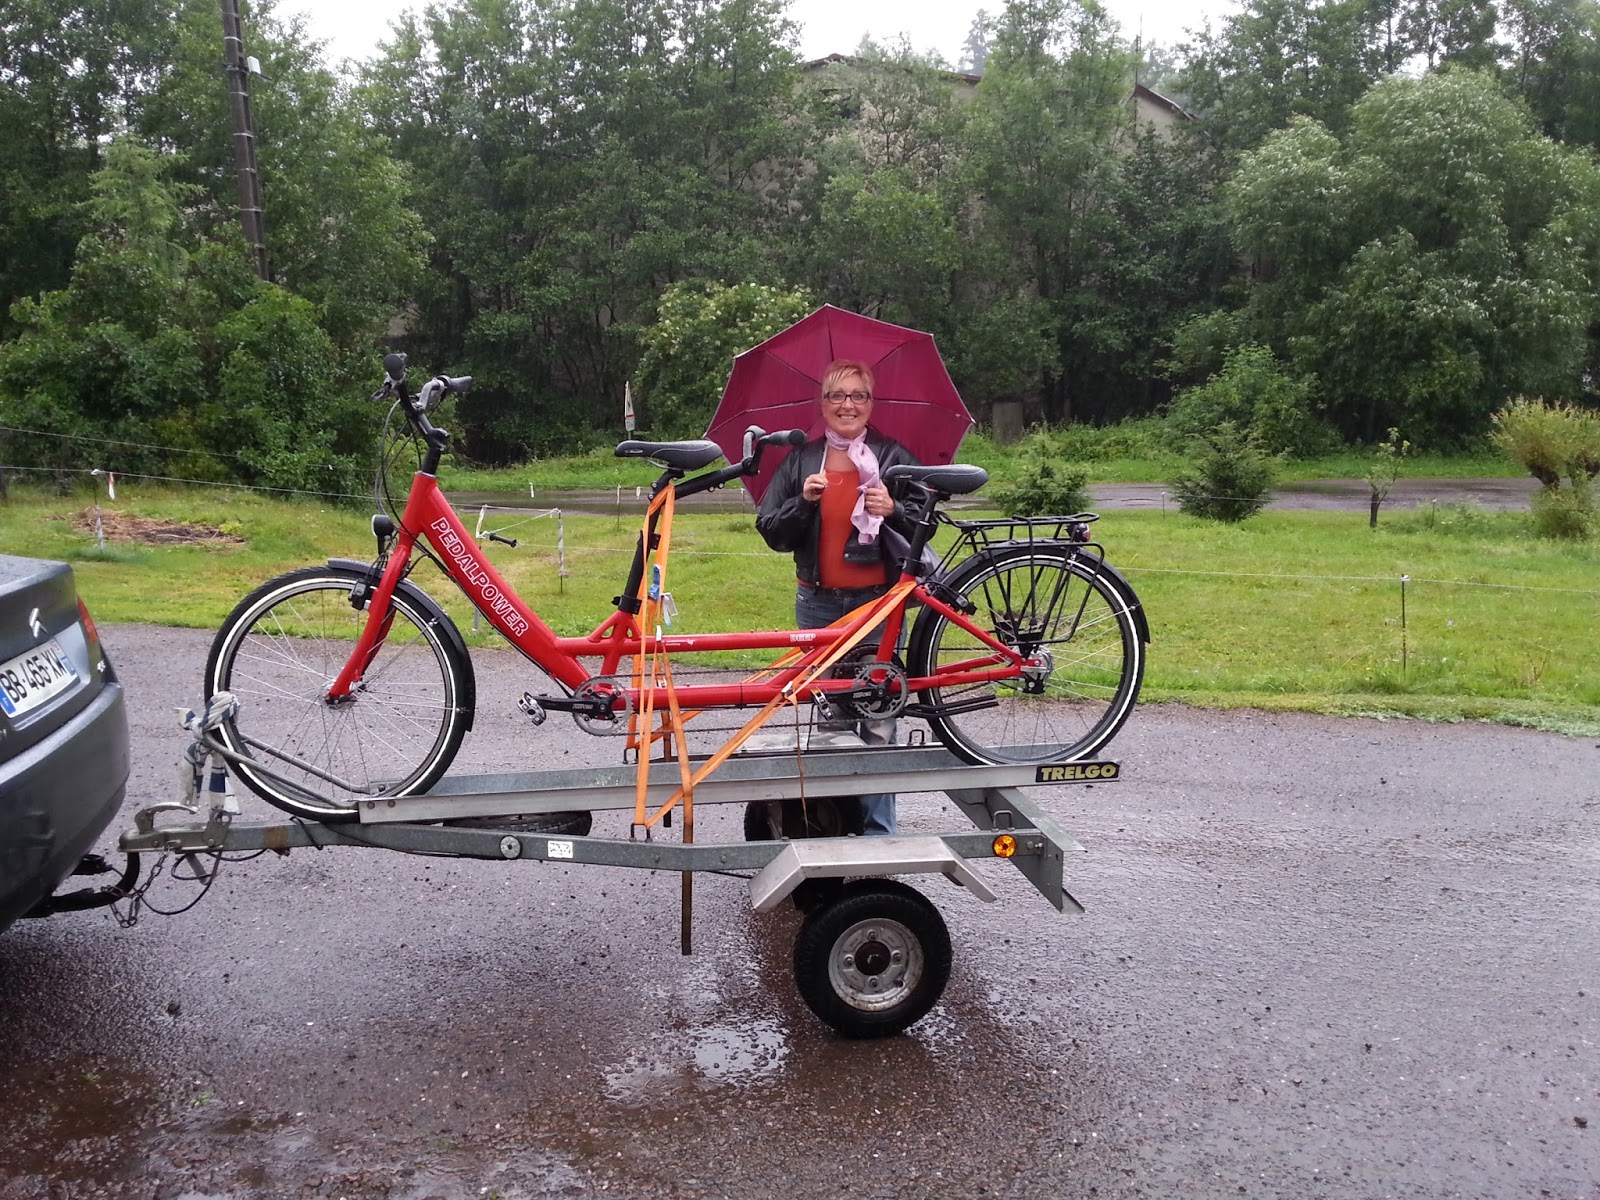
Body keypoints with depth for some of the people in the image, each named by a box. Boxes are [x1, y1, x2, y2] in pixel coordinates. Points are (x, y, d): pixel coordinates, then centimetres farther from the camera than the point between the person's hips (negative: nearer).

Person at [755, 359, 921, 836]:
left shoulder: (894, 457, 4)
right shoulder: (800, 461, 9)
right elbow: (772, 533, 5)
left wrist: (893, 511, -15)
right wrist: (802, 502, -12)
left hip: (879, 603, -2)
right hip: (819, 605, 2)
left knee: (877, 718, -2)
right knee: (833, 716, 6)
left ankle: (878, 826, 6)